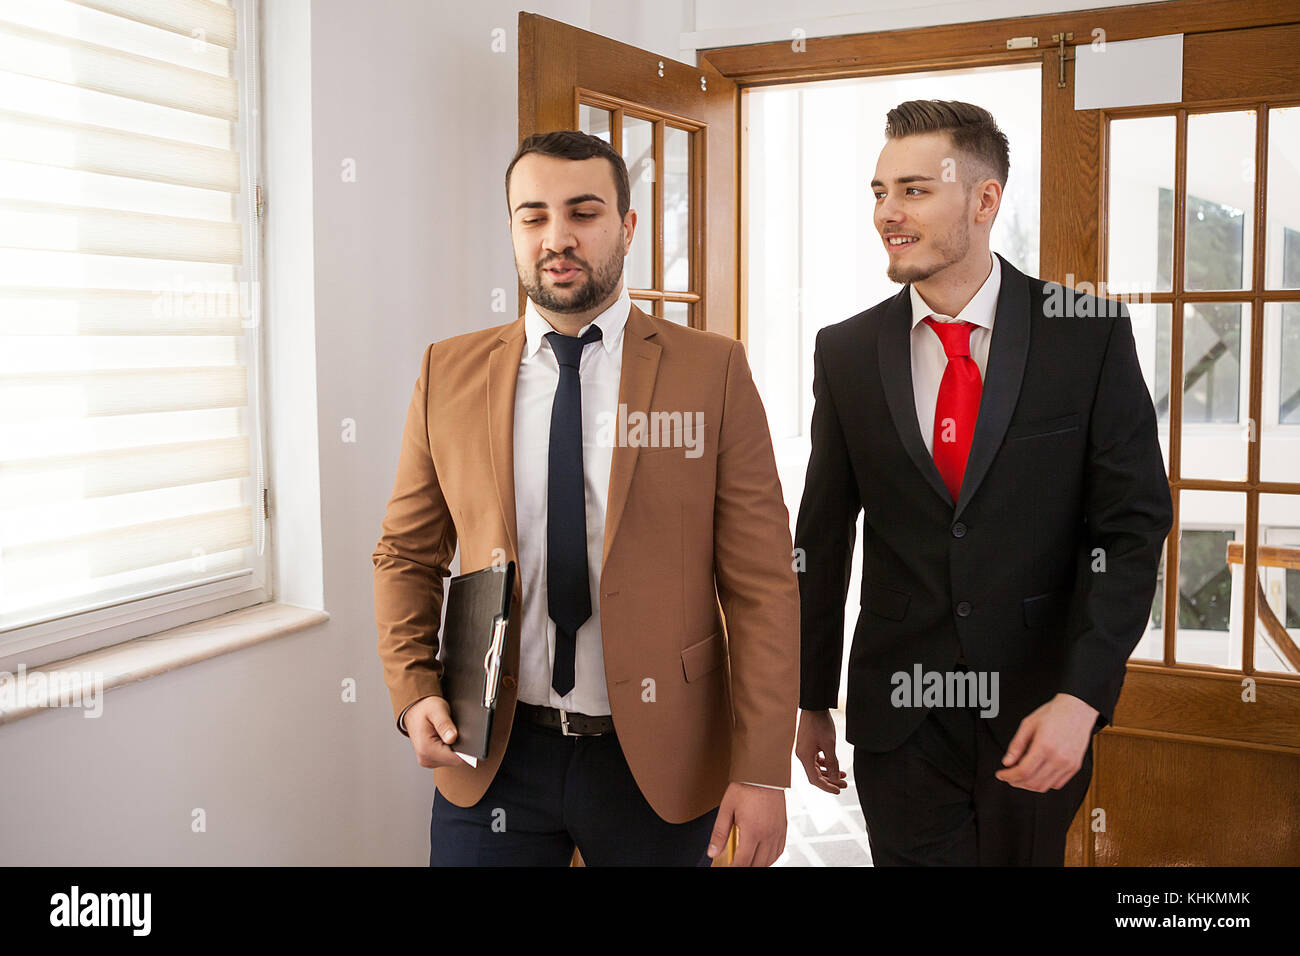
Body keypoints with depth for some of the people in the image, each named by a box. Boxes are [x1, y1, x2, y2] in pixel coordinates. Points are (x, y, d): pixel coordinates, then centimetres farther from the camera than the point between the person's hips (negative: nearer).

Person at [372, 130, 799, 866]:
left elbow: (763, 584, -8)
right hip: (492, 755, 2)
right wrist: (415, 691, -5)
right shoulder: (449, 374, 2)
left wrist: (762, 772, -11)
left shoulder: (713, 371, -6)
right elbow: (407, 555, 10)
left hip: (657, 759, -1)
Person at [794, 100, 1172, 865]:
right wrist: (812, 700, 9)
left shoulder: (1091, 335, -7)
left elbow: (1133, 527, -7)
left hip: (1042, 712, 0)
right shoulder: (846, 352, -1)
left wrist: (1081, 697, -16)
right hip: (898, 714, 1)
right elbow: (823, 537, 5)